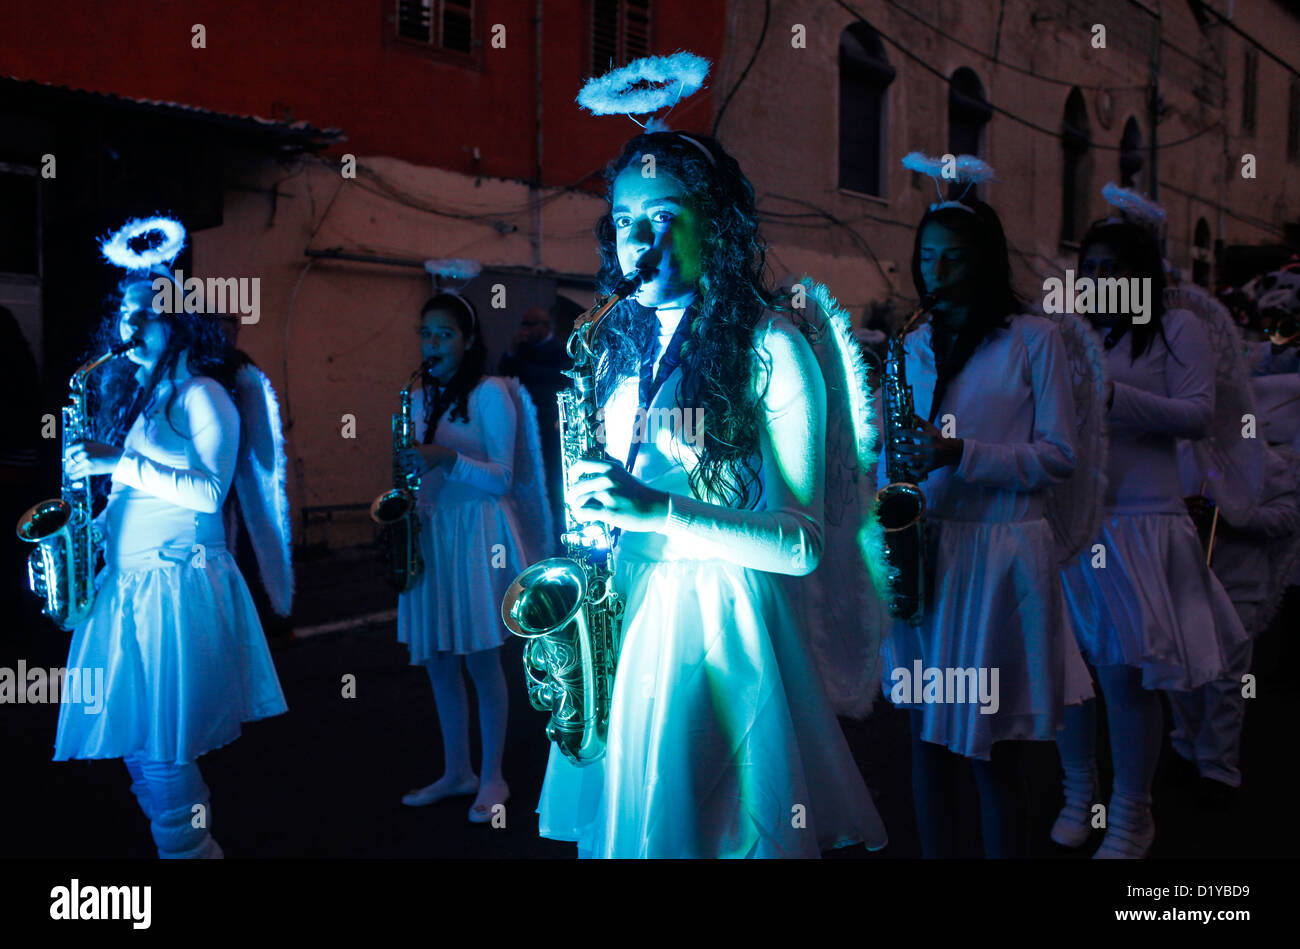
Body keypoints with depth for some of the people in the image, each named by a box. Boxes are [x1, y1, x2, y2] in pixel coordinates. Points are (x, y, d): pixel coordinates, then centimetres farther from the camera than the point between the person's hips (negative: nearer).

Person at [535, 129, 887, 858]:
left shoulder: (771, 347, -9)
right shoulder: (621, 346, 9)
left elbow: (803, 543, -14)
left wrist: (658, 510, -24)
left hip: (721, 622, -5)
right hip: (624, 608, 6)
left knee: (703, 826, 2)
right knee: (620, 818, 12)